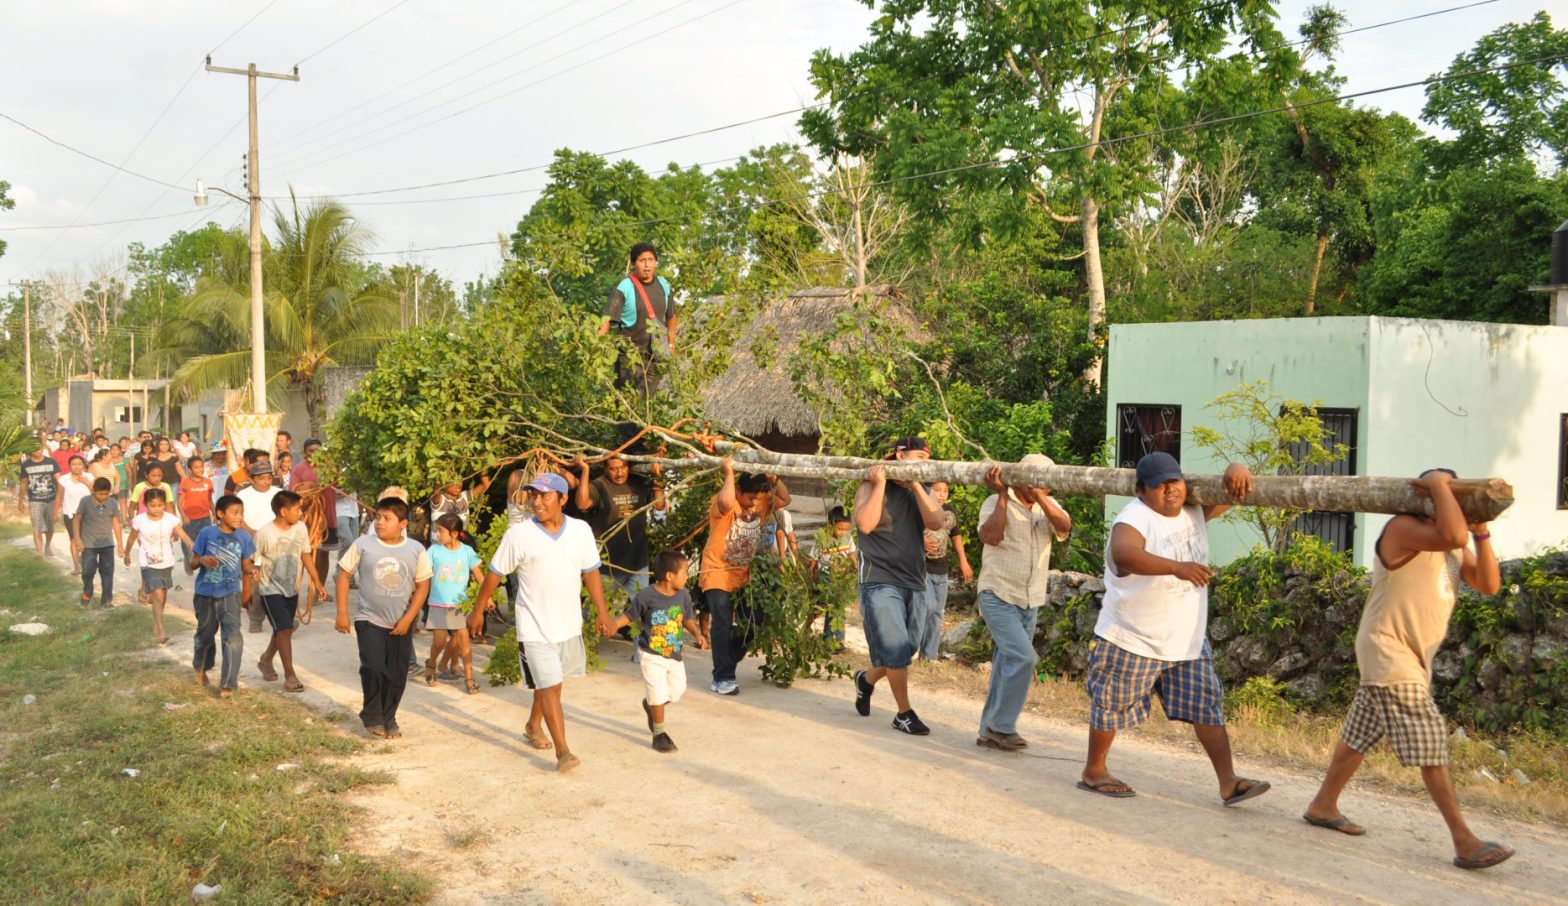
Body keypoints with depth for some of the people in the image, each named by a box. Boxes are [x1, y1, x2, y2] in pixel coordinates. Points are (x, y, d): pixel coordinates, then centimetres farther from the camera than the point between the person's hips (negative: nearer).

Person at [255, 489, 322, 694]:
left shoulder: (300, 528, -2)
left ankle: (265, 661, 42)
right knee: (284, 629, -14)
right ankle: (290, 676, -8)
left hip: (292, 589, 6)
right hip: (271, 590, -6)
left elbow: (306, 555, 9)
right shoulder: (265, 534, -18)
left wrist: (316, 580, 10)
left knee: (282, 630, 17)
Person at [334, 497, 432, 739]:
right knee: (374, 669, -14)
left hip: (400, 625, 2)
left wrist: (407, 619, -6)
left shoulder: (416, 550, -3)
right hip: (369, 620, -2)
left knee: (397, 675, 7)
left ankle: (388, 719, 27)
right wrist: (342, 613, -3)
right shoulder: (363, 545, -6)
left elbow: (422, 586, 1)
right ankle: (372, 717, 8)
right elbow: (344, 574, 0)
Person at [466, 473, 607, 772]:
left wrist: (602, 613, 2)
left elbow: (591, 573, 5)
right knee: (550, 686, -10)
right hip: (535, 627, -4)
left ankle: (533, 726, 44)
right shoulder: (518, 535, -12)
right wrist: (478, 610, 4)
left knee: (549, 682, 21)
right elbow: (494, 574, -1)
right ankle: (563, 752, -7)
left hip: (569, 624, 4)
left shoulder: (581, 531, -3)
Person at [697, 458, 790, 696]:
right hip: (718, 573, -7)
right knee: (723, 624, -13)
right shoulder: (721, 503, -18)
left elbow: (785, 499, 4)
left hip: (744, 576, 7)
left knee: (751, 623, 9)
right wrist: (729, 473, -28)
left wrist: (773, 478, -10)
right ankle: (723, 678, -5)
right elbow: (726, 502, -41)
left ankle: (726, 665, 29)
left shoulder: (761, 505, 3)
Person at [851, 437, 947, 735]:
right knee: (896, 649, -11)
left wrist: (915, 485, -9)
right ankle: (904, 713, 2)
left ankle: (867, 679, 40)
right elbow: (865, 524, -18)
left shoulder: (921, 492, 13)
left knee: (902, 654, 12)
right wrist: (880, 484, -13)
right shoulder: (872, 487, -1)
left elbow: (936, 522, -6)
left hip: (914, 584, 6)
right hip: (880, 581, -6)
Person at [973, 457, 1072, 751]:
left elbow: (1064, 526, -14)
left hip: (1030, 602, 6)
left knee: (1008, 663, 11)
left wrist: (1038, 495, -24)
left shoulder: (1047, 506, 6)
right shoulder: (996, 503, -8)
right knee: (1022, 657, -19)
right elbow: (991, 536, -26)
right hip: (999, 597, -6)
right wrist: (1003, 495, -22)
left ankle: (991, 731, 21)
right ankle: (1001, 727, -6)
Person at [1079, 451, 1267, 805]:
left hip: (1187, 640, 7)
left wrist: (1236, 469, -20)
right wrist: (1177, 567, -58)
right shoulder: (1134, 519, -21)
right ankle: (1093, 772, 24)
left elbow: (1233, 492, 7)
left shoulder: (1194, 510, 4)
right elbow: (1123, 553, -43)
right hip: (1131, 639, -6)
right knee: (1113, 704, 7)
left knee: (1207, 705, 4)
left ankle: (1228, 782, 8)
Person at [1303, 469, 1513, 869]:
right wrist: (1439, 485, -24)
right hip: (1387, 652, -10)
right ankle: (1464, 841, -6)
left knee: (1361, 734, 17)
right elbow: (1453, 536, -36)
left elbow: (1489, 584, 2)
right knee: (1429, 741, -10)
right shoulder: (1404, 529, -17)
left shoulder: (1455, 549, 12)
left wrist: (1481, 533, -4)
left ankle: (1323, 805, 28)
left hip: (1414, 657, 10)